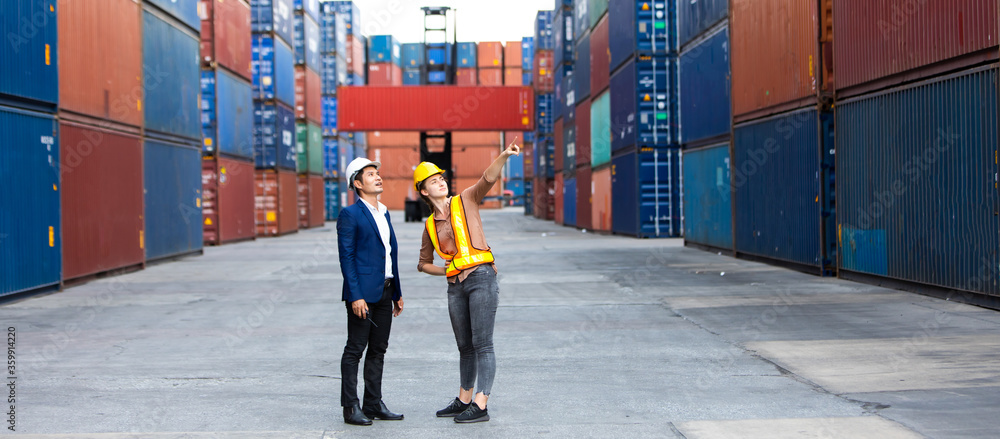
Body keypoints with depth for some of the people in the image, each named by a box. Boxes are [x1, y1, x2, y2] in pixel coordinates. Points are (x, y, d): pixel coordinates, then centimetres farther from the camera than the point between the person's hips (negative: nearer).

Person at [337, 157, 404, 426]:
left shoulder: (384, 213, 17)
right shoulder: (350, 215, -7)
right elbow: (346, 258, -11)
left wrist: (397, 293, 17)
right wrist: (356, 296, -18)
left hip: (385, 291, 8)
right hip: (363, 293, -8)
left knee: (378, 350, 11)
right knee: (355, 349, -3)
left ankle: (374, 404, 17)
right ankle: (350, 408, 2)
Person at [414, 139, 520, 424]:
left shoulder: (466, 201, 4)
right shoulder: (430, 226, 15)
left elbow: (489, 178, -13)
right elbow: (424, 263, 24)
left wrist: (504, 156, -31)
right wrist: (446, 271, 5)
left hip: (481, 277, -5)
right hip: (455, 287, 5)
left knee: (482, 344, -7)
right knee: (465, 346, 14)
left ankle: (481, 406, -8)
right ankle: (464, 401, 25)